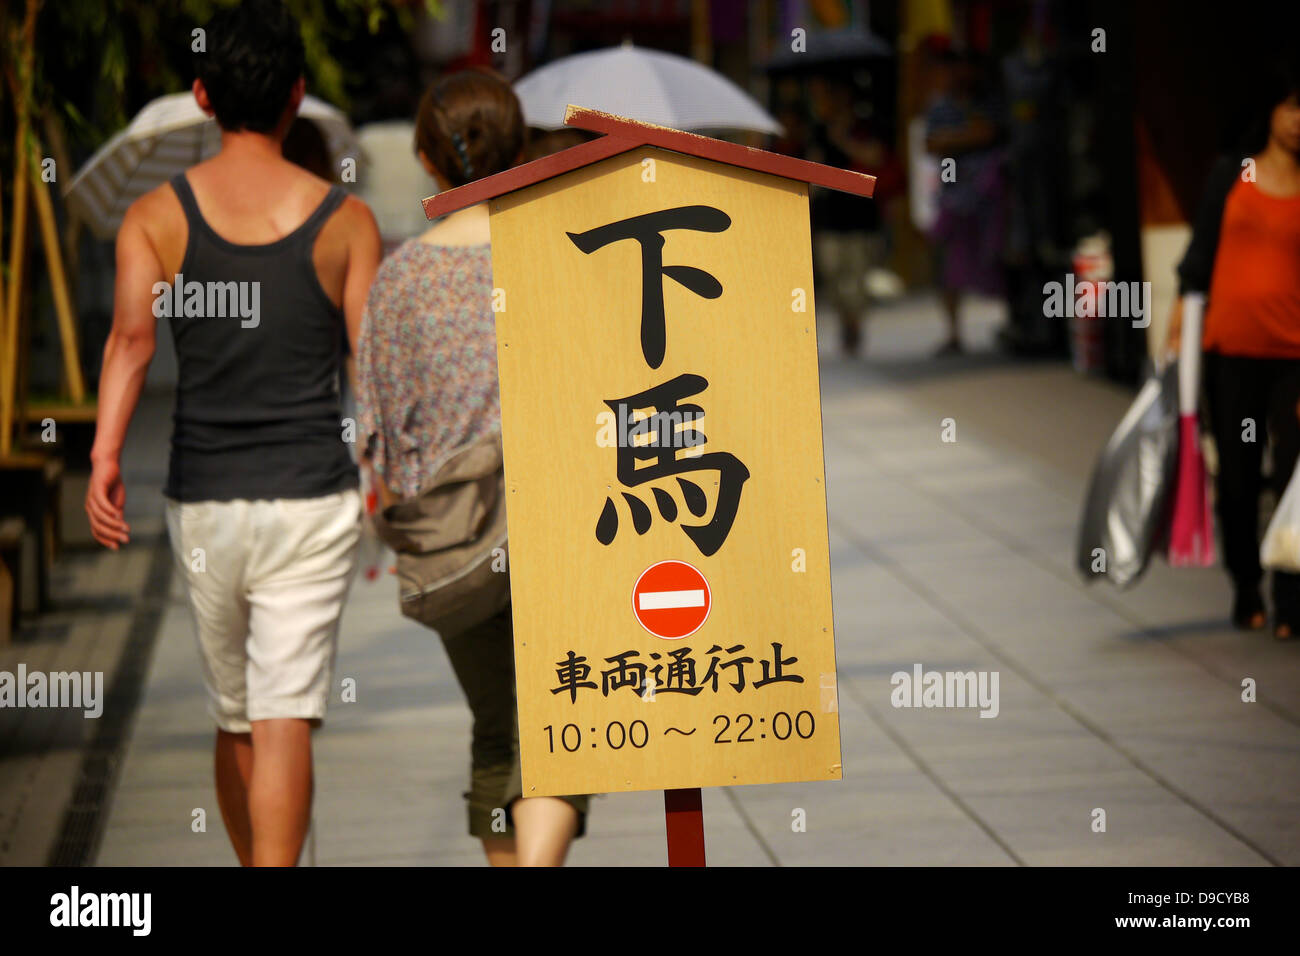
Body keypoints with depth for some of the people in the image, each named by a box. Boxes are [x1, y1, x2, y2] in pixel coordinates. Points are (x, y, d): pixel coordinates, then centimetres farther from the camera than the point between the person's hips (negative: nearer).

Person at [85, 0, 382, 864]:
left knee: (235, 720, 19)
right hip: (312, 500, -2)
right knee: (286, 724, -8)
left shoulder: (157, 216, 2)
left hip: (205, 502, 2)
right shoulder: (344, 219, 0)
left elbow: (132, 334, -14)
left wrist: (106, 452, -21)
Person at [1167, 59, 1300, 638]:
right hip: (1231, 349, 1)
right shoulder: (1232, 176, 7)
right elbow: (1200, 256, 9)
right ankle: (1246, 592, 20)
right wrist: (1178, 330, 3)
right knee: (1237, 477, 8)